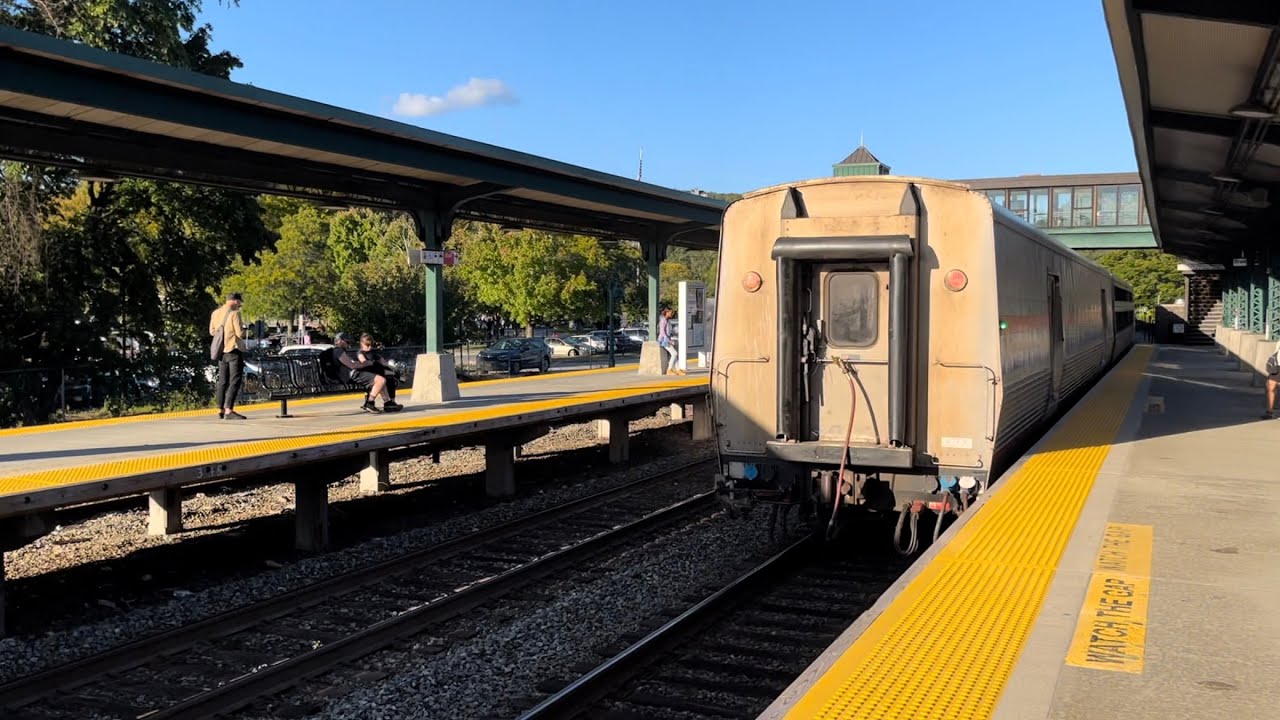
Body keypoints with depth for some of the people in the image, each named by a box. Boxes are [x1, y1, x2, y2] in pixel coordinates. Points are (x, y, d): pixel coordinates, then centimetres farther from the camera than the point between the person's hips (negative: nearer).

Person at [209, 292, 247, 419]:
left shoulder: (215, 313, 9)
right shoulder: (234, 313, -12)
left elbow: (212, 331, 17)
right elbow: (240, 333, -16)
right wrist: (243, 329, 6)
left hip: (221, 351, 7)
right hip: (234, 350, -7)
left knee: (222, 381, 14)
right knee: (235, 381, -8)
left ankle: (221, 410, 17)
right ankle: (229, 410, -16)